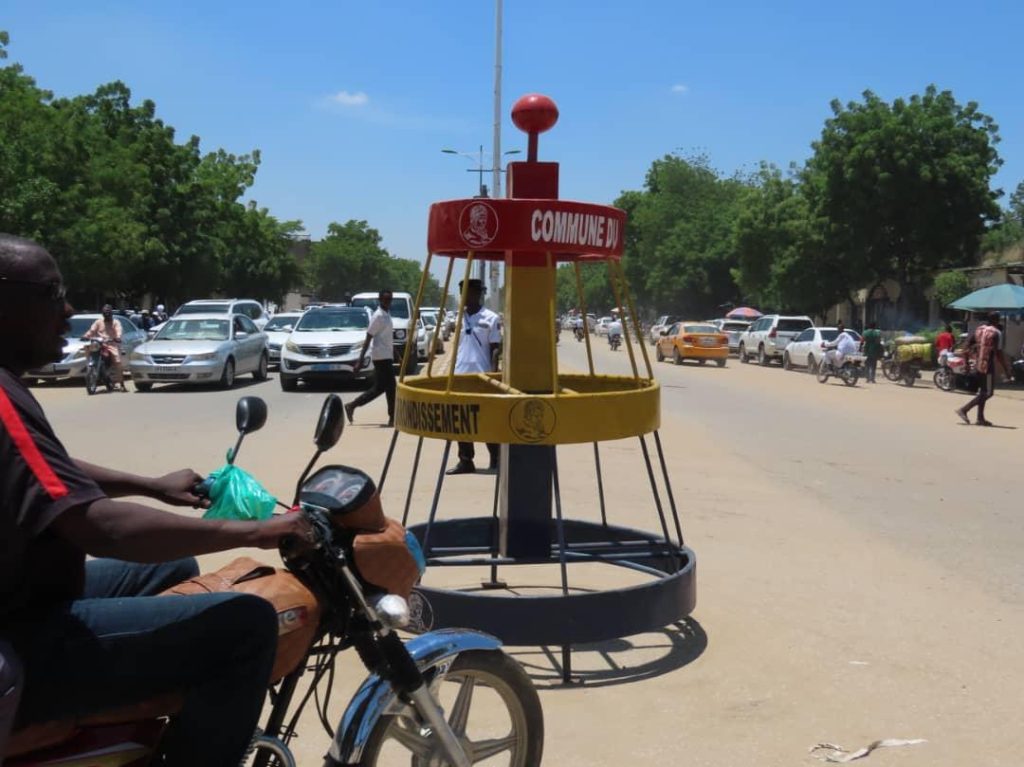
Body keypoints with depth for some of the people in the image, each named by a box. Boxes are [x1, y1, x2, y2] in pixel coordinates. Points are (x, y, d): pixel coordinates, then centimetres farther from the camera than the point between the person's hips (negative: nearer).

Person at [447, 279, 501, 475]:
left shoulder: (491, 318, -5)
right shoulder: (460, 317, 11)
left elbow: (495, 350, -4)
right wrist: (453, 371, 14)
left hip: (482, 377, -5)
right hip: (460, 376, 5)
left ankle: (496, 459, 13)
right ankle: (465, 460, 14)